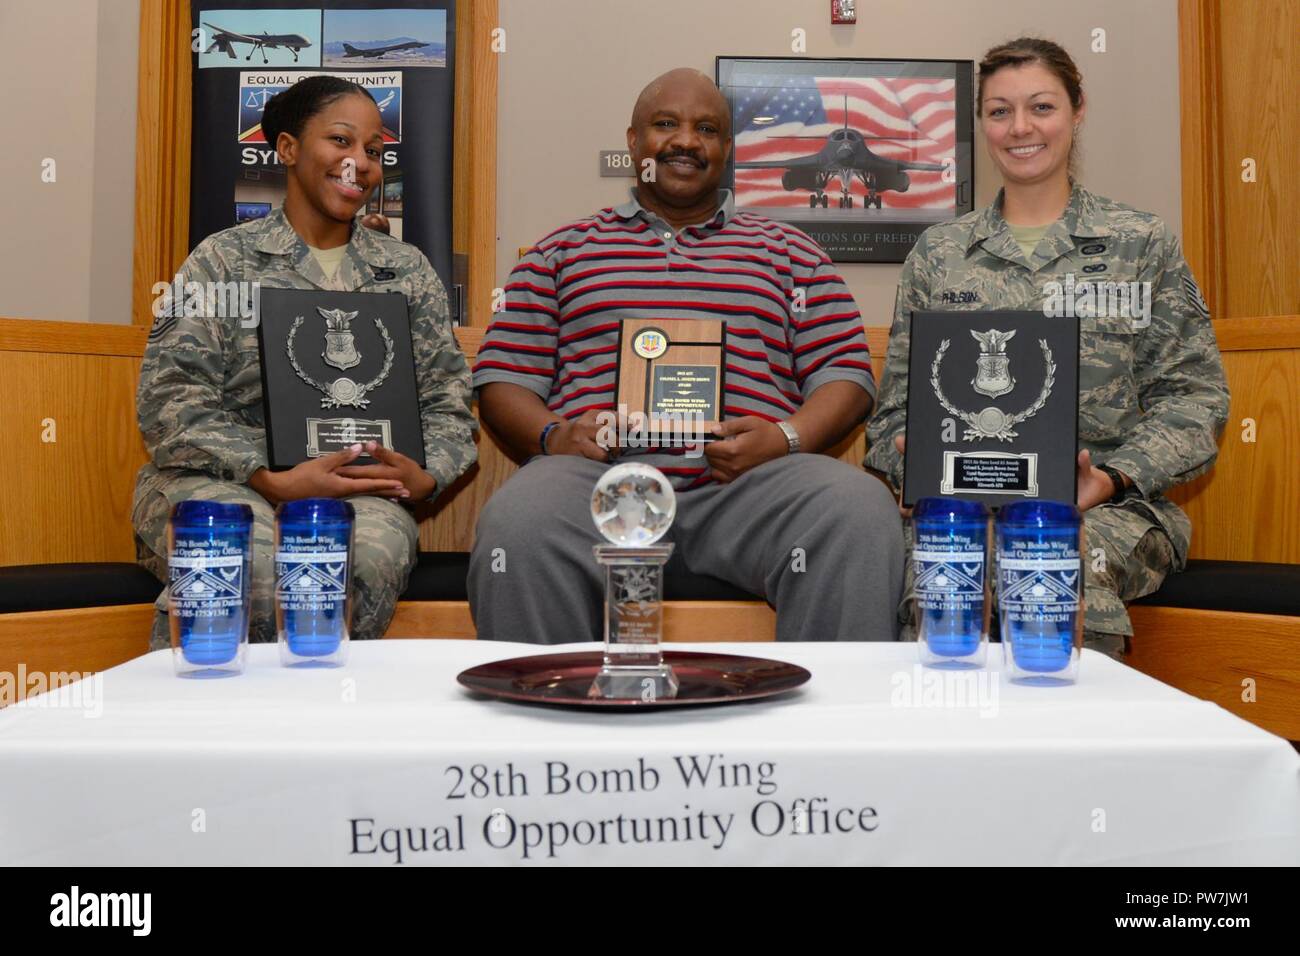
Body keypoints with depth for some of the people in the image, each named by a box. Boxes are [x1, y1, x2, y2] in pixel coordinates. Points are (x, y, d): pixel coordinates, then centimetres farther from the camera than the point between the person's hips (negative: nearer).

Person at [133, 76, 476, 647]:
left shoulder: (407, 271, 18)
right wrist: (275, 481, -16)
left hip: (357, 489, 2)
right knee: (260, 558, -37)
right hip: (213, 480, -2)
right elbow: (169, 399, -3)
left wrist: (426, 477, -8)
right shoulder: (225, 259, 7)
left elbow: (446, 401, 14)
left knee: (376, 550, -34)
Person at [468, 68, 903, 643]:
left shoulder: (787, 251, 24)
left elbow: (845, 371, 15)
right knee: (517, 528, -35)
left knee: (860, 513, -32)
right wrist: (553, 435, -5)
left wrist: (787, 438, -5)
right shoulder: (562, 252, 24)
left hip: (749, 476, 1)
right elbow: (503, 379, 16)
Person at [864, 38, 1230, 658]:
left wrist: (1115, 478, -10)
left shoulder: (1143, 243, 12)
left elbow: (1193, 395, 8)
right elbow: (900, 402, 15)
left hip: (1107, 506, 0)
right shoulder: (937, 252, 16)